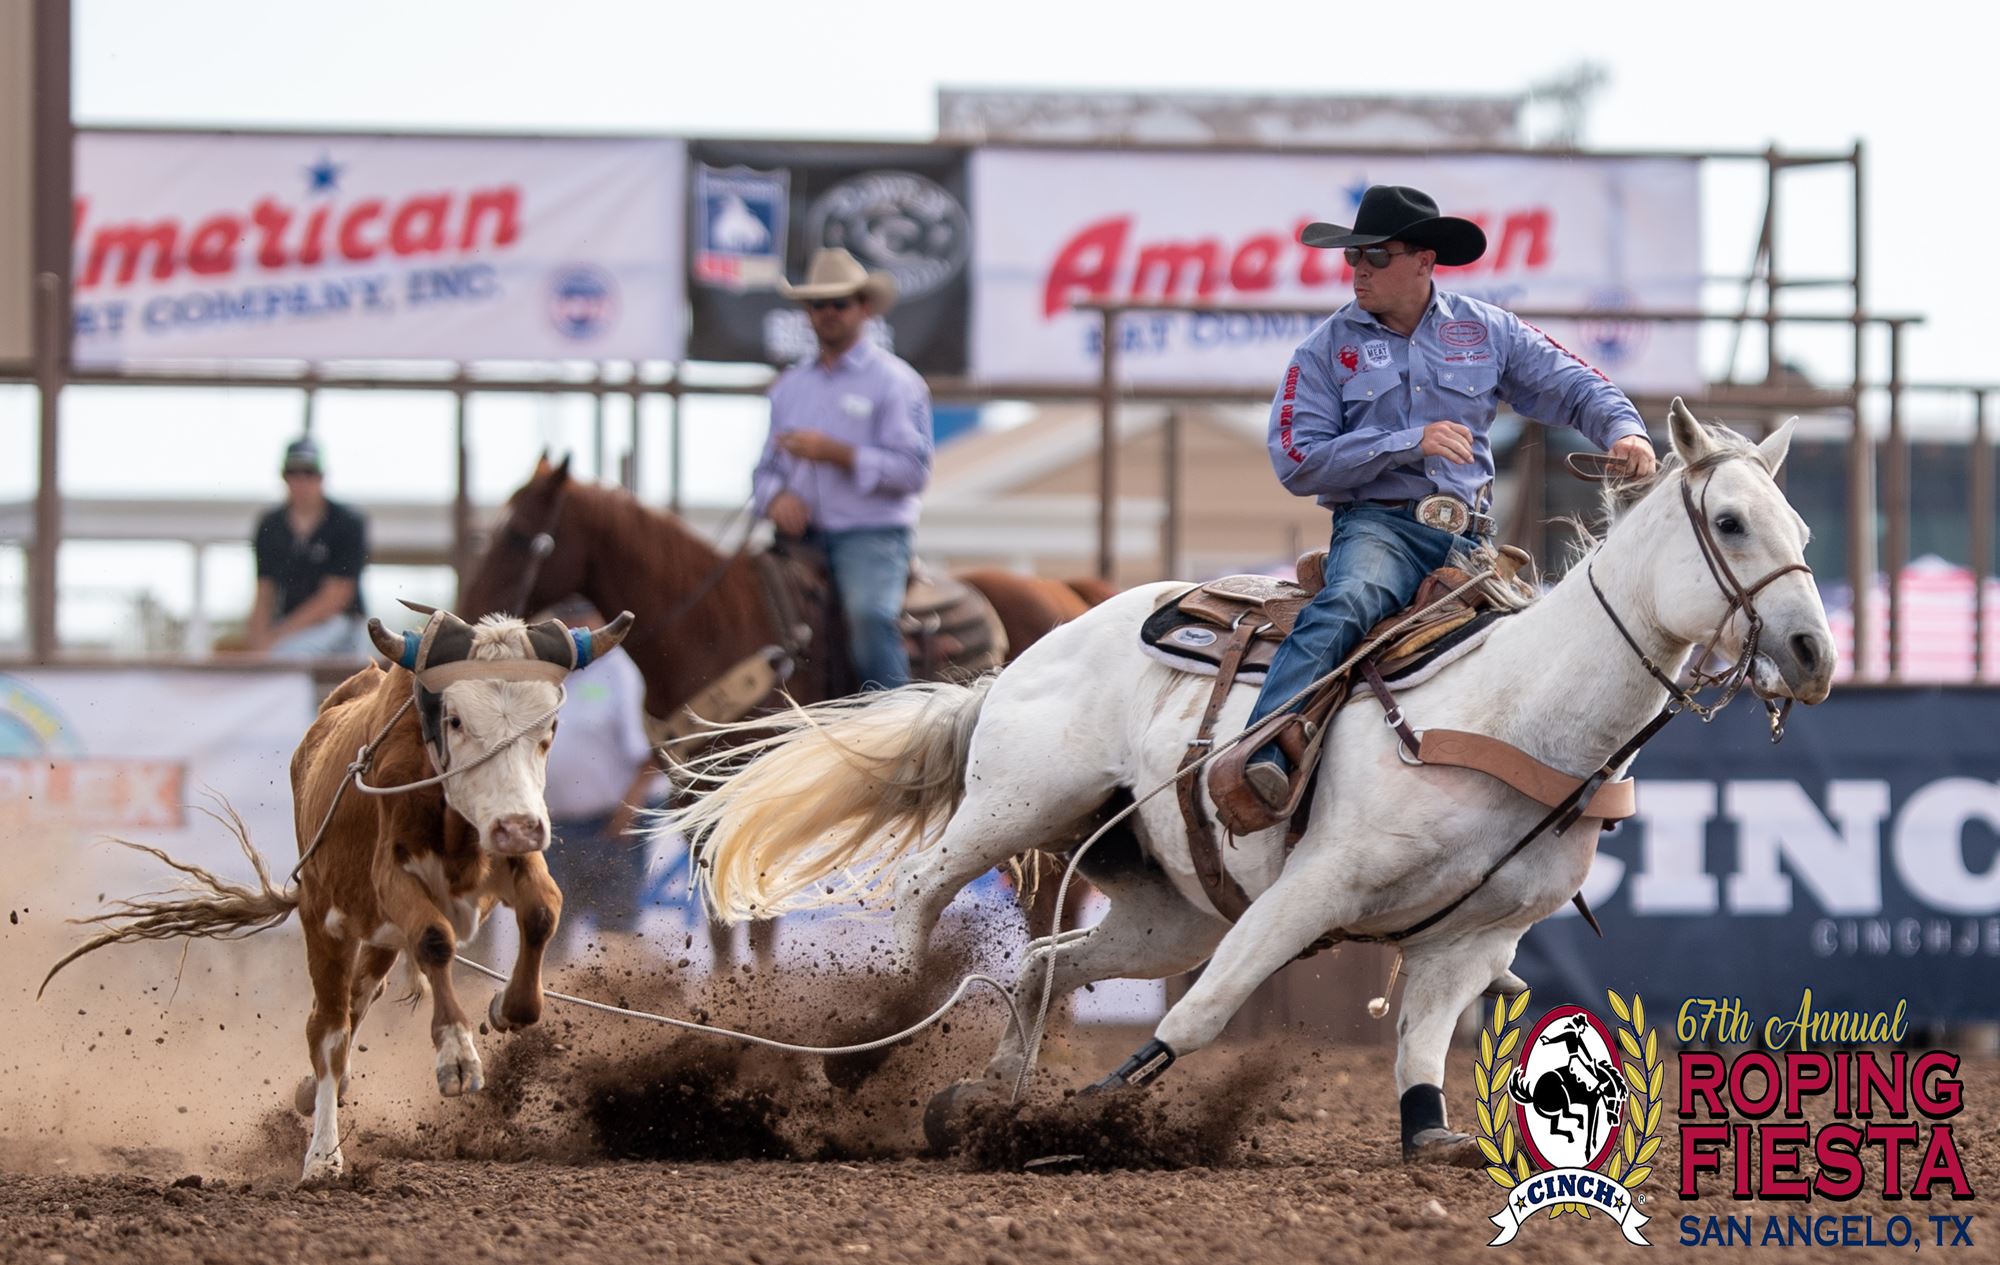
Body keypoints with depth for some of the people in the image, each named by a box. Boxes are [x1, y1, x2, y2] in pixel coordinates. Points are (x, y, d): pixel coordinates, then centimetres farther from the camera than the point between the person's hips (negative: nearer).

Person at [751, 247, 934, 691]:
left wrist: (835, 453, -15)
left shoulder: (894, 382, 1)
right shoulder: (790, 385, 19)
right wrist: (777, 498, -3)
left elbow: (914, 470, -7)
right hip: (800, 537, 6)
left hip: (870, 537, -6)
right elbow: (768, 467, 22)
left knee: (870, 613, -32)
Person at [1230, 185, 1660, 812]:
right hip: (1377, 525, -4)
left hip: (1469, 541, 4)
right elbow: (1297, 462, -3)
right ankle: (1263, 756, -50)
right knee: (1346, 604, -35)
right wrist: (1410, 443, -11)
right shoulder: (1329, 348, 6)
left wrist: (1624, 430, -9)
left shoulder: (1487, 331, 12)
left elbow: (1574, 389, 14)